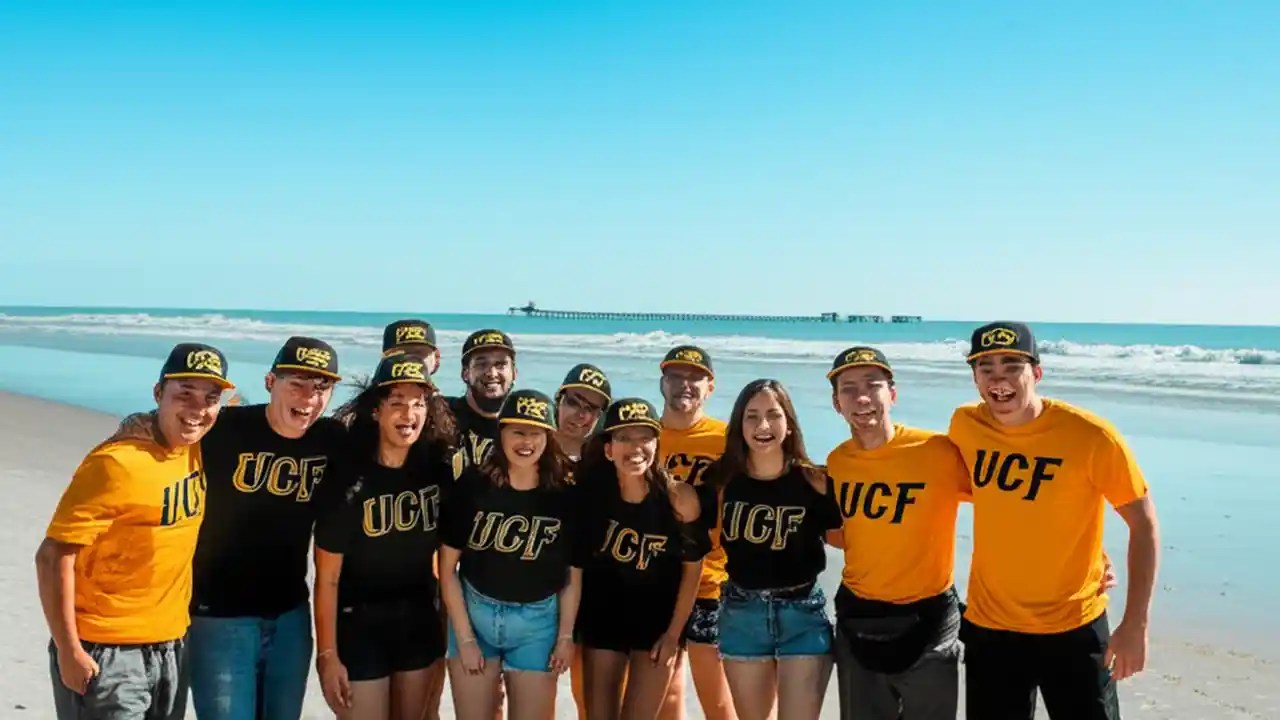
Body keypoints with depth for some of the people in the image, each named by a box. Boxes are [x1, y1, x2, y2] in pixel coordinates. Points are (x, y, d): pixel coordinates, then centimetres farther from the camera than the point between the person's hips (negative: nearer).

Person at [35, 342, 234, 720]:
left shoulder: (195, 449, 1)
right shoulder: (116, 464, -20)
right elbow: (53, 558, -18)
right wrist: (69, 651, -17)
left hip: (171, 646, 7)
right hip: (106, 652, -7)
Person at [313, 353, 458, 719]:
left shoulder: (438, 472, -5)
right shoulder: (350, 480, -17)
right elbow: (327, 578, -14)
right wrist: (327, 654, -14)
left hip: (419, 624, 4)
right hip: (359, 626, -4)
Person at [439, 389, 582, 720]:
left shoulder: (564, 495, -7)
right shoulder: (472, 485, -10)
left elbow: (573, 572, 1)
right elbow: (447, 566, -5)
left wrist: (565, 635, -1)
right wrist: (464, 638, -6)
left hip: (537, 621, 0)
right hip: (474, 612, 0)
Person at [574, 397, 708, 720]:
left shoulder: (679, 498, -19)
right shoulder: (590, 491, -14)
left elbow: (692, 569, -8)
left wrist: (673, 633, -6)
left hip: (658, 620, -2)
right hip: (601, 618, 2)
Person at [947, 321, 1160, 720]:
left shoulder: (1091, 435, -17)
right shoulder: (965, 425, -7)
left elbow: (1144, 523, -11)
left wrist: (1135, 624, -14)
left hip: (1074, 626, -3)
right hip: (989, 625, 3)